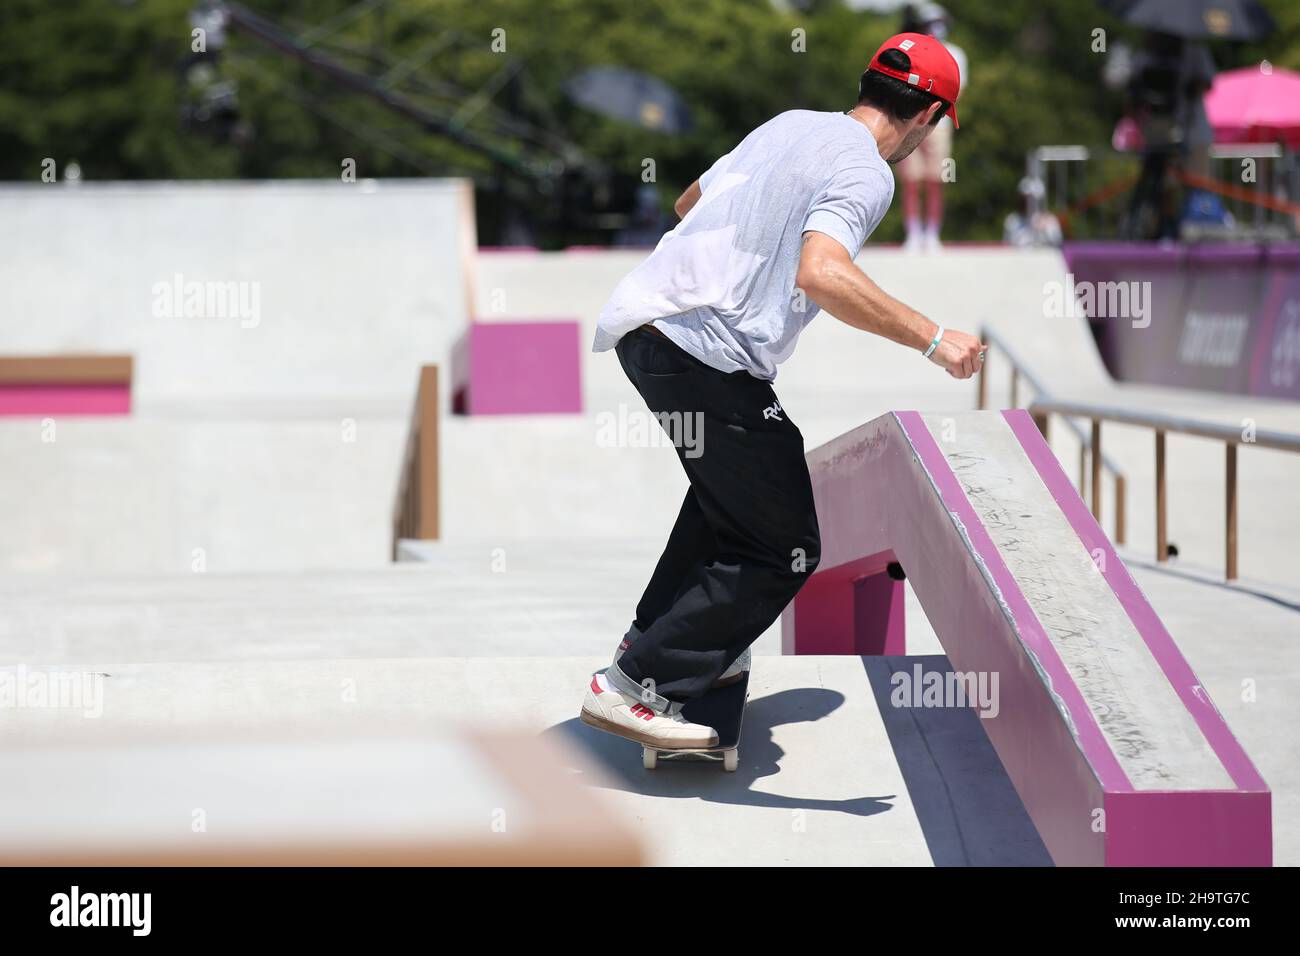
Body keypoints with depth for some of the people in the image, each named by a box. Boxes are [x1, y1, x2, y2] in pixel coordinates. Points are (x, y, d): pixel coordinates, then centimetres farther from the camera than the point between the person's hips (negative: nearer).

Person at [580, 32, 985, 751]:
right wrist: (932, 340, -23)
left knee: (733, 486, 32)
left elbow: (689, 200, 32)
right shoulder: (865, 172, -9)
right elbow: (821, 275, -28)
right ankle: (634, 688, -4)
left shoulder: (790, 123, 16)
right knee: (783, 548, -2)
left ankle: (656, 638, 37)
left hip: (645, 321, 9)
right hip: (706, 356, -9)